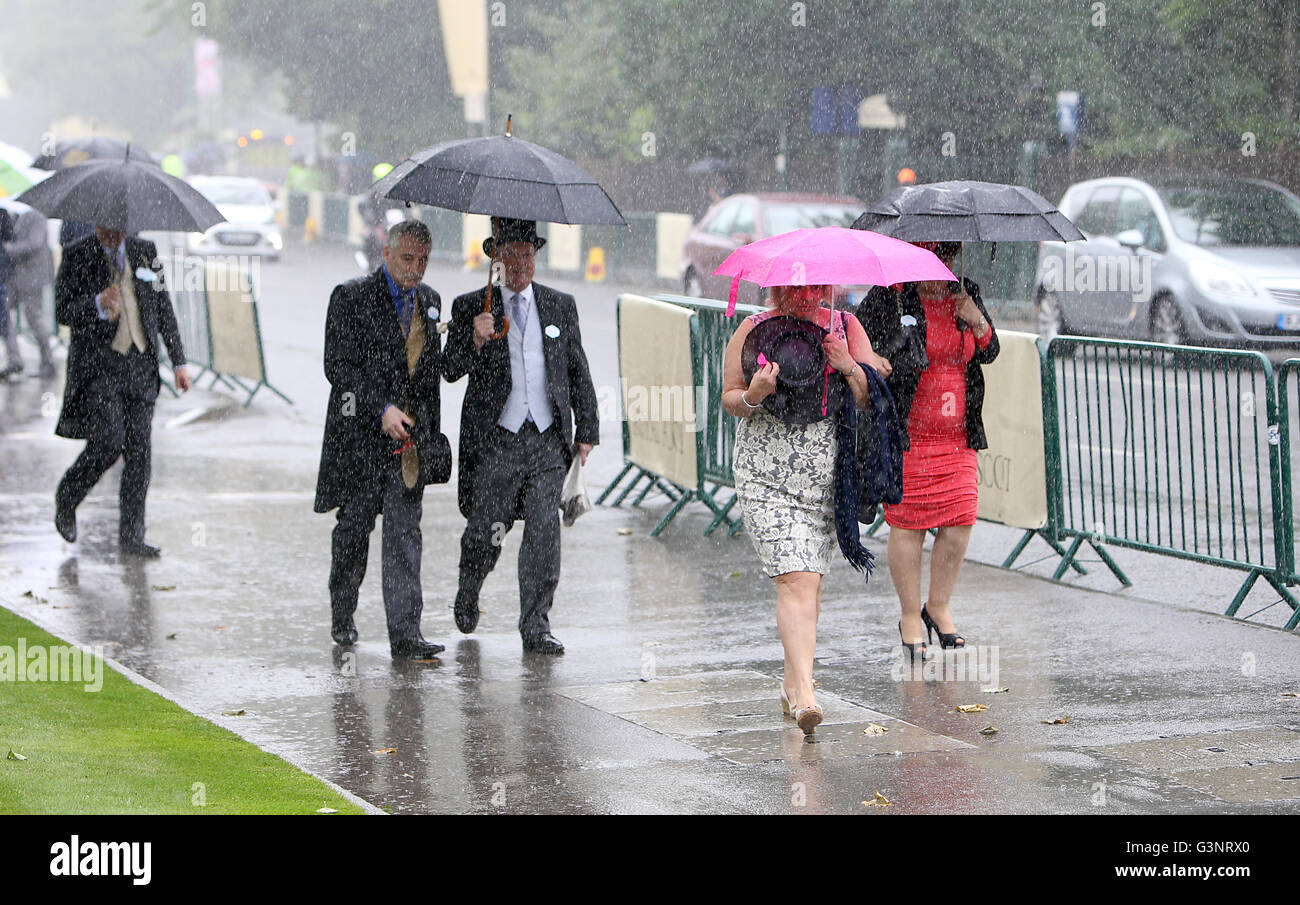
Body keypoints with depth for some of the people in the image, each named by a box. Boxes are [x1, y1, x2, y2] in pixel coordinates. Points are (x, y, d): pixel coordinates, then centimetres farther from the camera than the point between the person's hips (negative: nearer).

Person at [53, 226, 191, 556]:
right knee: (108, 443, -15)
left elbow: (164, 308, 14)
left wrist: (179, 361, 11)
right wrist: (97, 304, -27)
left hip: (139, 364, 4)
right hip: (98, 364, -4)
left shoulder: (144, 251, 10)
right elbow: (63, 311, -6)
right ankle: (66, 500, 12)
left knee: (139, 448, -2)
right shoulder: (77, 256, -1)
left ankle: (132, 536, 4)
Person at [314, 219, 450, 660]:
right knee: (354, 526, 9)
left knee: (405, 534, -4)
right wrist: (382, 410, -19)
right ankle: (342, 616, 30)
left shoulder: (429, 302, 12)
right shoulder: (351, 297, -6)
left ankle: (405, 635, -8)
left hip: (411, 436, 3)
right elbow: (339, 367, -12)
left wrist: (430, 433, 18)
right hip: (361, 433, -3)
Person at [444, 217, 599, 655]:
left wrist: (586, 431, 11)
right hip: (495, 438, -2)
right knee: (486, 529, 3)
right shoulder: (470, 307, 3)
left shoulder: (560, 306, 11)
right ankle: (468, 592, 33)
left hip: (548, 438, 2)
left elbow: (578, 371, 15)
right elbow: (451, 369, -6)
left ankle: (536, 625, 1)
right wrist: (476, 340, -25)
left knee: (544, 530, -5)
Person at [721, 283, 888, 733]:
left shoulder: (846, 327, 4)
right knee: (796, 581, -16)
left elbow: (872, 399, 4)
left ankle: (792, 683, 26)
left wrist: (850, 369, -16)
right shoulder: (752, 331, -2)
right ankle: (804, 691, -23)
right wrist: (752, 396, -18)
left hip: (830, 478, 3)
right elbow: (729, 397, 4)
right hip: (768, 480, -3)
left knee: (810, 578, 10)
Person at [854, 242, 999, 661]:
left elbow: (990, 351, 14)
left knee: (960, 522, 0)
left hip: (957, 437, 4)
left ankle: (938, 607, 20)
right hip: (905, 436, -4)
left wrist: (973, 318, -4)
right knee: (907, 525, -1)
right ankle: (910, 618, 13)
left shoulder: (966, 294, 10)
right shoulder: (887, 297, -4)